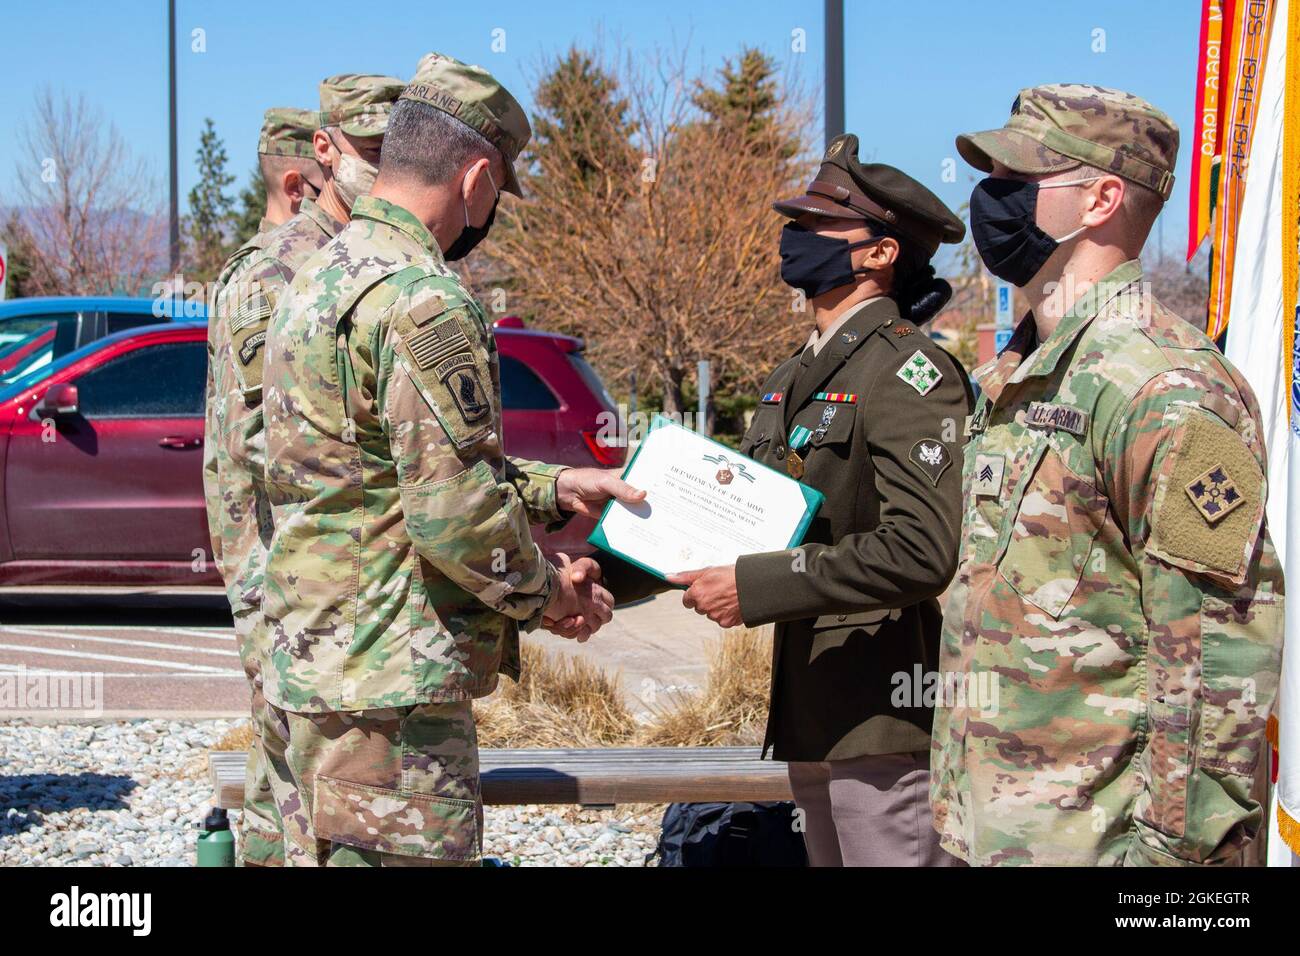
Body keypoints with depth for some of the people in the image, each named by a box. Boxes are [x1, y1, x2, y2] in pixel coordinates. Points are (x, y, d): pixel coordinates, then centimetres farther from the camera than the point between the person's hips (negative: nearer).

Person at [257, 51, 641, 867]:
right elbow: (455, 513, -22)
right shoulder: (424, 302, -18)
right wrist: (549, 593, -4)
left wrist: (556, 489, 19)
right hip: (386, 688, -10)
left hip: (305, 663, 10)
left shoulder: (319, 278, 14)